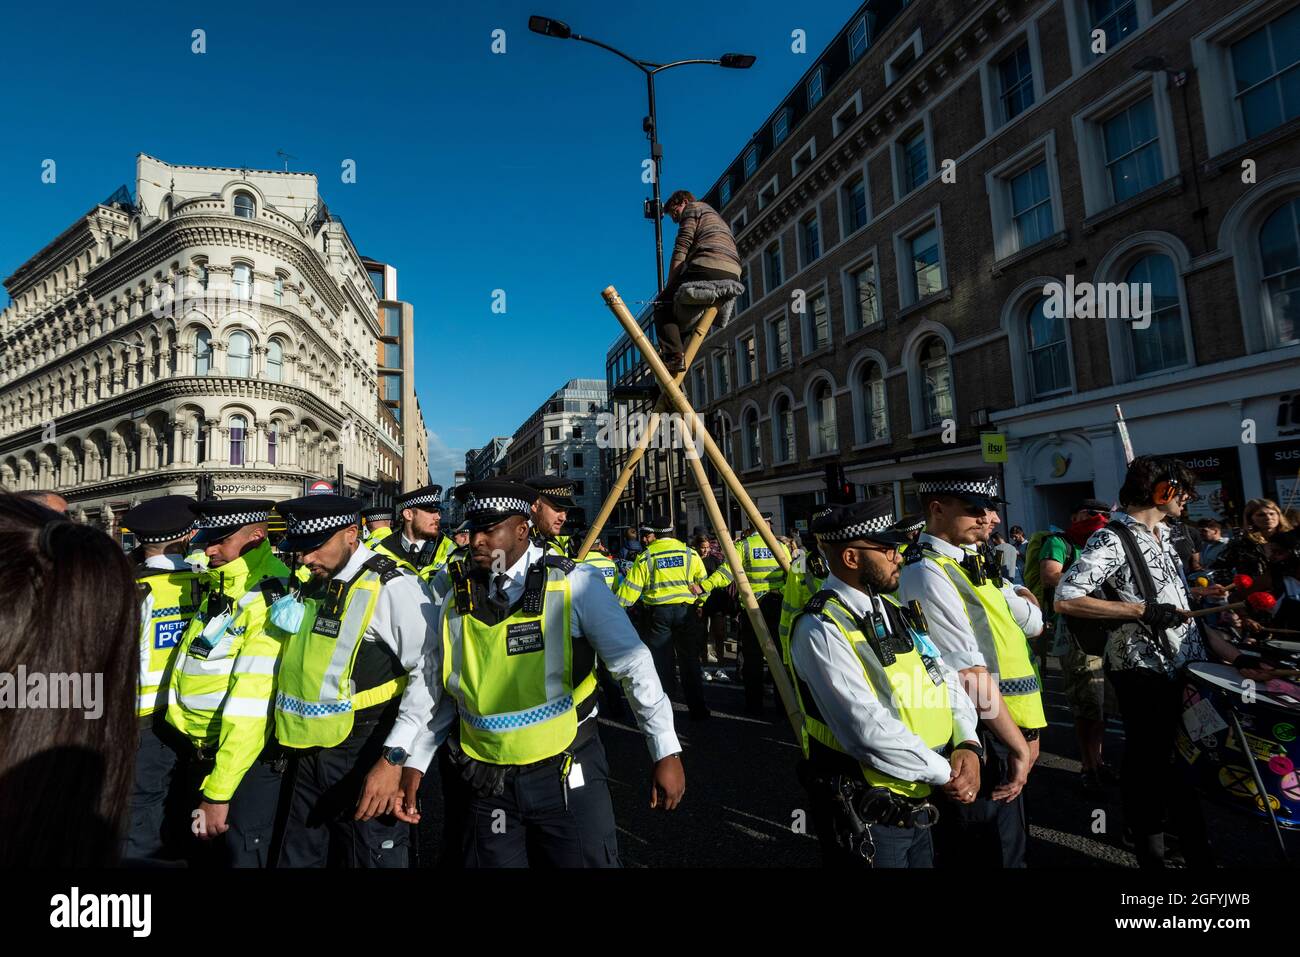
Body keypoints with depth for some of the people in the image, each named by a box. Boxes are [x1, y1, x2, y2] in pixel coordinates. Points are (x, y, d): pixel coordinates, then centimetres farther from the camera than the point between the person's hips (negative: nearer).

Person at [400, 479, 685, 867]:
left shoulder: (573, 583, -15)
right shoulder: (450, 591, -2)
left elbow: (634, 665, -12)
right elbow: (439, 688, 10)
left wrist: (667, 751, -11)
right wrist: (415, 760, 8)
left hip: (568, 775, -3)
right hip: (487, 783, 4)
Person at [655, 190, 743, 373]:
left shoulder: (693, 208, 15)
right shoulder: (717, 217, 42)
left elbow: (681, 248, 0)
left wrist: (669, 286, -2)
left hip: (707, 268, -8)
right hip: (732, 275, 8)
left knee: (663, 304, -1)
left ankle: (674, 356, -21)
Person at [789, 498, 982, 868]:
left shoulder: (895, 609, 5)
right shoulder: (821, 629, -23)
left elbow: (948, 680, 6)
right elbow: (870, 730, -26)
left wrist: (967, 744, -10)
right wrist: (944, 773, -16)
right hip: (865, 819, -7)